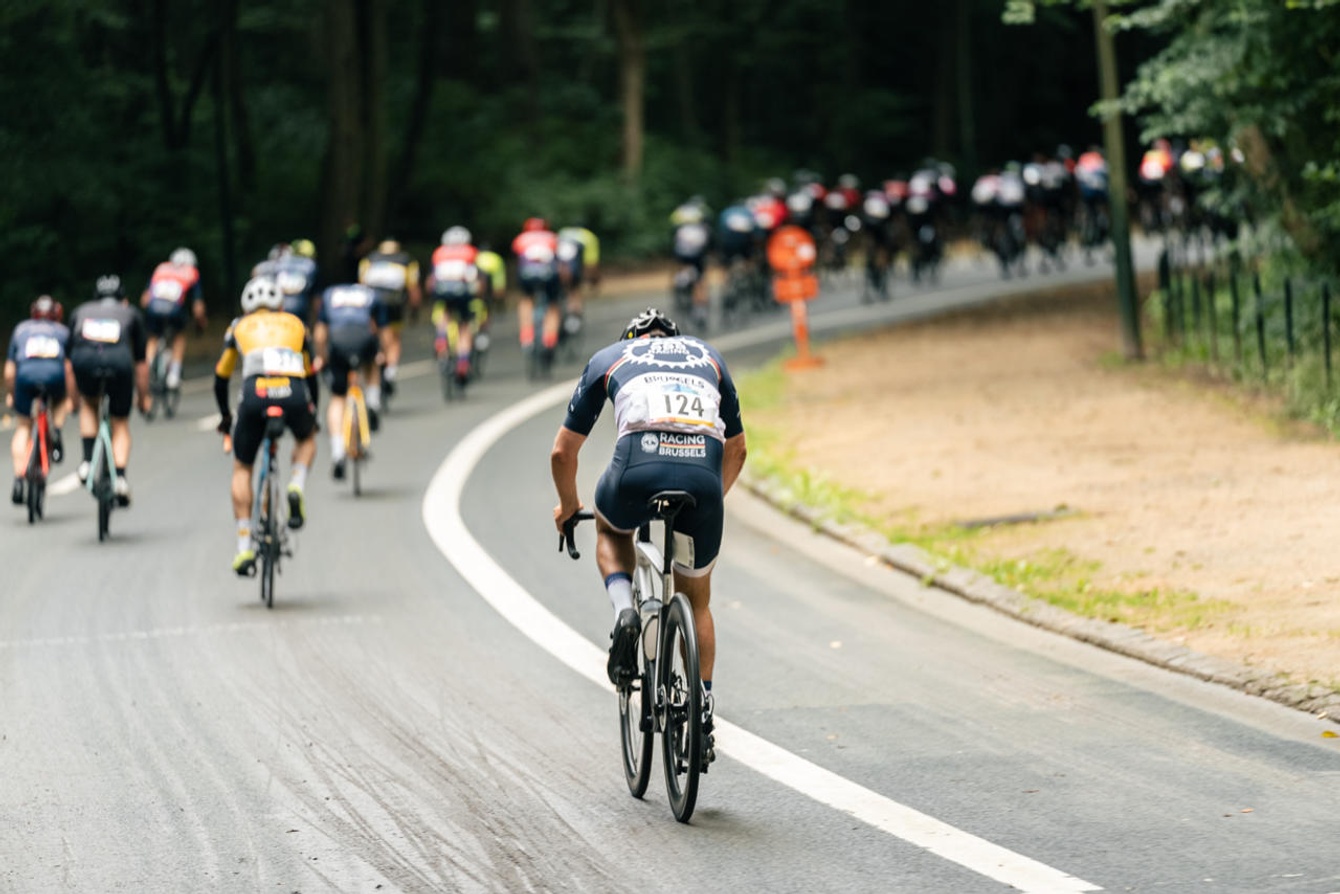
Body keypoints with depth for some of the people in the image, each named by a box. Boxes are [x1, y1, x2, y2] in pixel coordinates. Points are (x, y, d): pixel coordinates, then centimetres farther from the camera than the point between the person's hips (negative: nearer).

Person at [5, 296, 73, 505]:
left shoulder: (21, 329, 30)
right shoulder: (62, 331, 30)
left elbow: (9, 370, 27)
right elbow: (69, 369, 30)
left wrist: (9, 395, 40)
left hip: (25, 372, 0)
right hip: (54, 372, 0)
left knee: (23, 427, 13)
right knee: (58, 402, 34)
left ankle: (19, 479, 1)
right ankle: (56, 435, 8)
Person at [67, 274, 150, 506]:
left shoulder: (80, 312, 35)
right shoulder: (131, 313, 33)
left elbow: (69, 360, 37)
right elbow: (141, 363, 35)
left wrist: (73, 398, 45)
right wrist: (143, 398, 46)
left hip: (84, 358, 1)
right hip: (118, 360, -1)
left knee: (89, 404, 32)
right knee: (120, 424, 18)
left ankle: (88, 460, 16)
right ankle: (120, 477, 2)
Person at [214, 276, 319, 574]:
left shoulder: (239, 327, 28)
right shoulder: (295, 324, 30)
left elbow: (221, 376, 35)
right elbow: (310, 374, 39)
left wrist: (225, 415, 51)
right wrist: (313, 413, 55)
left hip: (255, 393, -1)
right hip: (294, 395, 1)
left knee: (241, 468, 19)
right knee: (306, 437, 35)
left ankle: (244, 547, 10)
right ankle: (296, 488, 6)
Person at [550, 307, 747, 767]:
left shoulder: (609, 357, 28)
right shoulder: (708, 355, 34)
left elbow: (562, 452, 30)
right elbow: (736, 449, 42)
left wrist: (568, 506, 48)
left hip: (639, 467, -2)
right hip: (704, 475, 2)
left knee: (611, 531, 35)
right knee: (697, 597, 24)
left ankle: (624, 611, 8)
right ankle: (703, 717, 19)